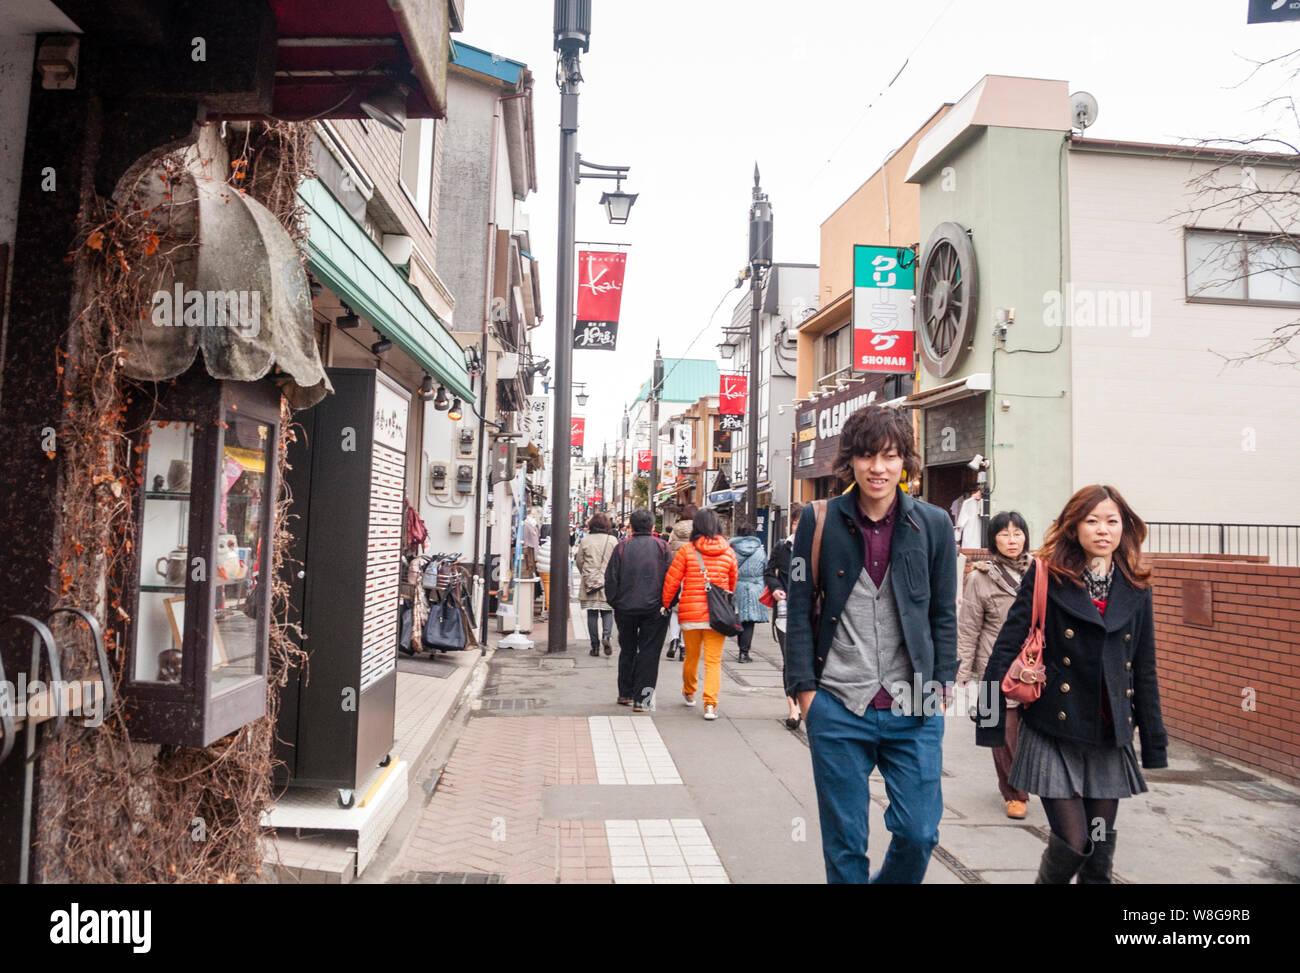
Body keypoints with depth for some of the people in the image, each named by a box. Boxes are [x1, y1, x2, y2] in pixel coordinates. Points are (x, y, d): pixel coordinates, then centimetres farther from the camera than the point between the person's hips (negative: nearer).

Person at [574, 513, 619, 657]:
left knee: (592, 614, 7)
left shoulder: (585, 540, 0)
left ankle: (595, 646, 7)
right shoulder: (613, 540, -3)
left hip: (590, 582, 1)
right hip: (608, 582, -1)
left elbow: (579, 562, 5)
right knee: (607, 611, 10)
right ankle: (606, 635, -15)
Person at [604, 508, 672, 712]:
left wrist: (614, 603, 10)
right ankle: (641, 699, 0)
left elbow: (611, 579, -1)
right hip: (654, 609, -2)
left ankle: (625, 694, 25)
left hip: (625, 609, 2)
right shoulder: (661, 546, -2)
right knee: (649, 652, 3)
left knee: (627, 650, 16)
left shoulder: (622, 547, 0)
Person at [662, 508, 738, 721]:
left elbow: (671, 581, -5)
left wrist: (666, 604, 9)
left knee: (691, 656, 17)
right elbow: (733, 583, 13)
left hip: (690, 613, 0)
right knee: (713, 660, 3)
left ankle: (689, 693, 37)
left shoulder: (687, 551, -5)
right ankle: (710, 704, -9)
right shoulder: (728, 552, 1)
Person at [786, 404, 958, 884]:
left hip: (914, 710, 1)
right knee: (844, 843, 8)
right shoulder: (819, 520, -1)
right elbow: (799, 609, 2)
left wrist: (941, 683, 2)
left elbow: (944, 614, 9)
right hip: (838, 707, -1)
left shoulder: (934, 524, 3)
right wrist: (804, 685, -3)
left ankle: (890, 881, 35)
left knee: (919, 831, 5)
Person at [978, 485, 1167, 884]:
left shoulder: (1135, 589, 7)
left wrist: (1155, 744, 11)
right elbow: (1008, 648, -8)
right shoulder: (1046, 577, -6)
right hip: (1055, 734, -4)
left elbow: (1144, 670, 11)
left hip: (1111, 737, 4)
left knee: (1101, 845, 10)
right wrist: (990, 719, -13)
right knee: (1073, 841, -5)